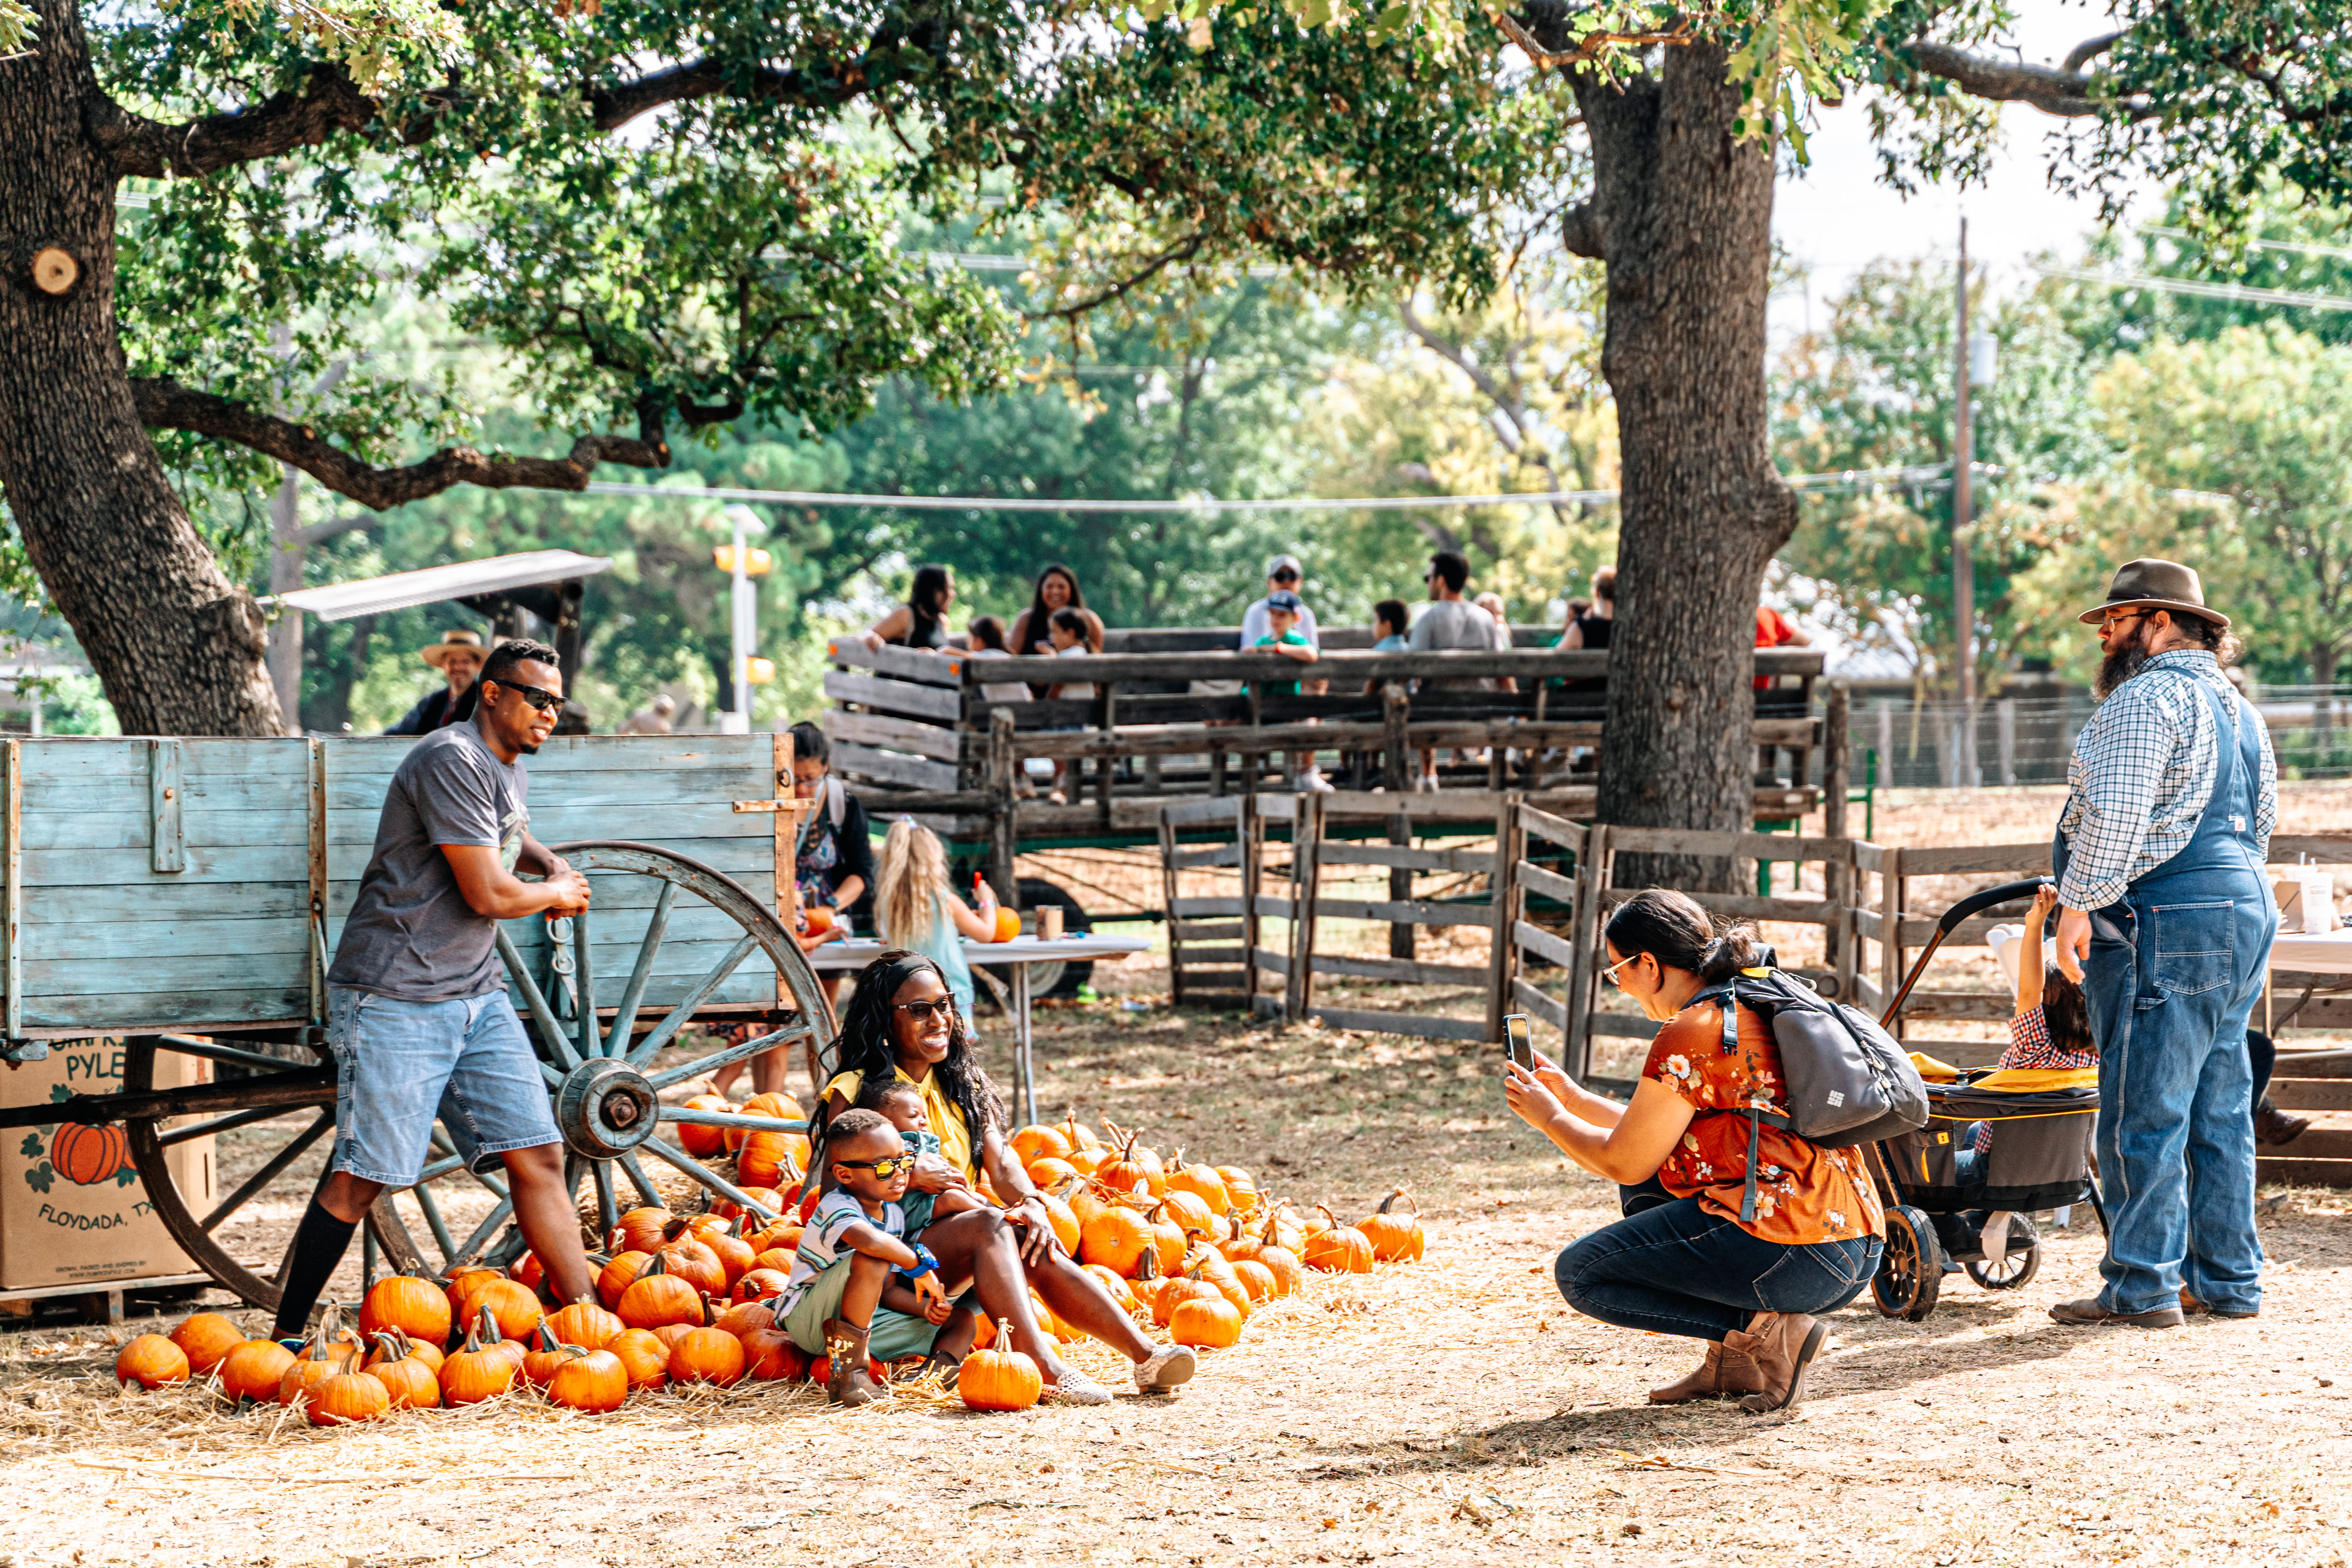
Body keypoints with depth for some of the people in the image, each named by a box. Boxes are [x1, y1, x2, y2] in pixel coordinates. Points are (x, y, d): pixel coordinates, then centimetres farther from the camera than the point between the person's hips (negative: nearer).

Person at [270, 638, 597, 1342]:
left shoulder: (510, 768, 15)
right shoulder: (452, 762, -15)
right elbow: (489, 894, -19)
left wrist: (553, 866, 18)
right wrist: (559, 895, 1)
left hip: (478, 995, 9)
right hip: (396, 998, -9)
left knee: (539, 1156, 0)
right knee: (363, 1176, -8)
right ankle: (285, 1335, 2)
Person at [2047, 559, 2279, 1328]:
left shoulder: (2147, 698, -10)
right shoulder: (2238, 707, 21)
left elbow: (2116, 812, -21)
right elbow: (2262, 817, 26)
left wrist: (2078, 902, -18)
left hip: (2166, 919, -10)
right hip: (2245, 907, 10)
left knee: (2143, 1116, -7)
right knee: (2220, 1111, 13)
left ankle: (2143, 1287, -6)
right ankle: (2228, 1279, 16)